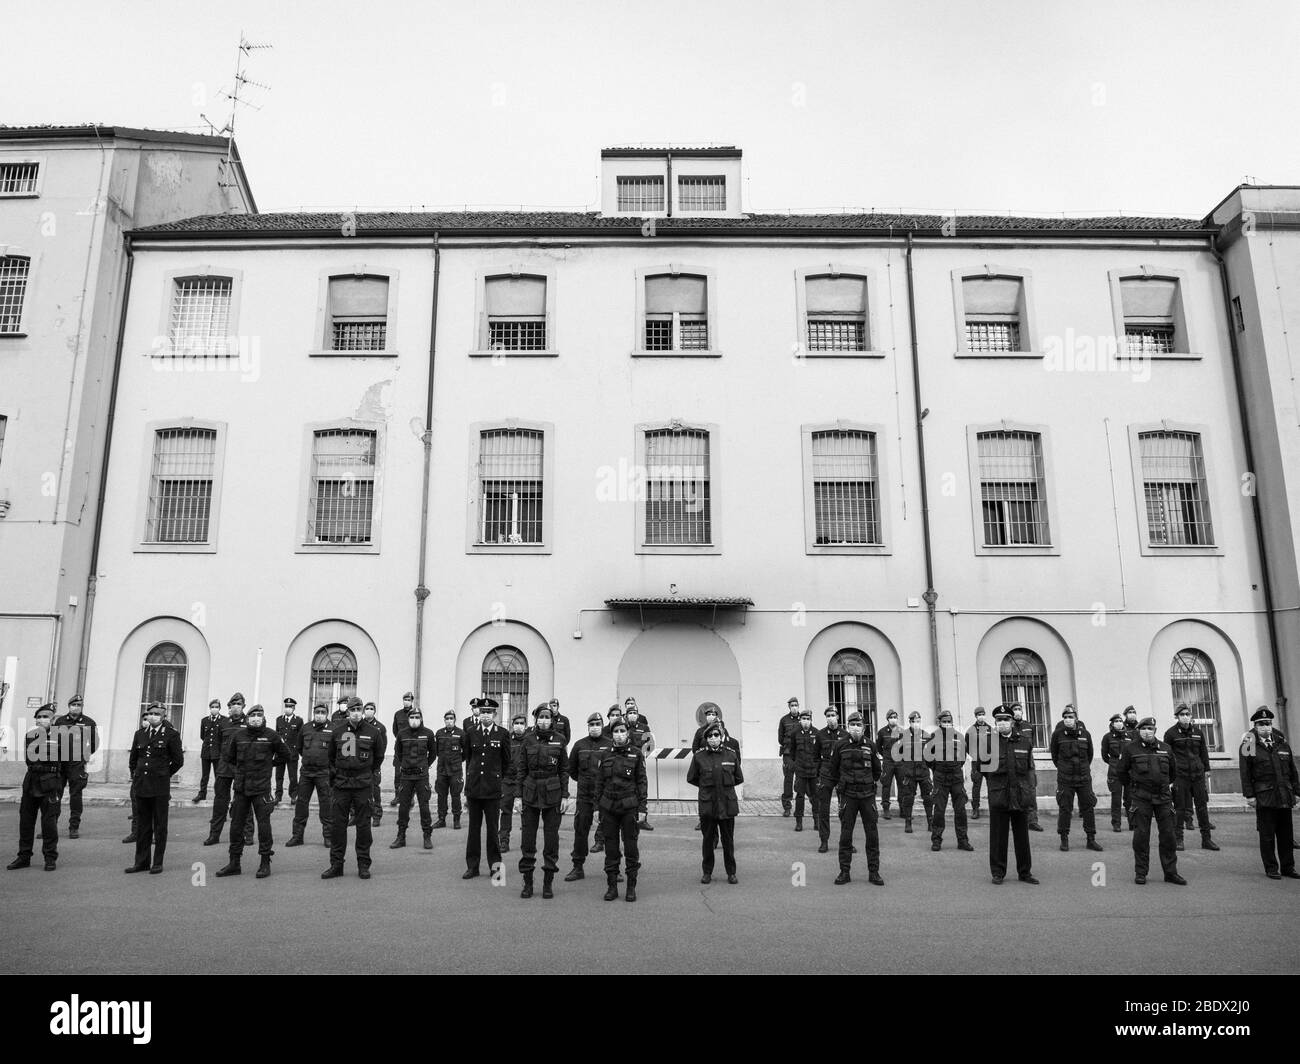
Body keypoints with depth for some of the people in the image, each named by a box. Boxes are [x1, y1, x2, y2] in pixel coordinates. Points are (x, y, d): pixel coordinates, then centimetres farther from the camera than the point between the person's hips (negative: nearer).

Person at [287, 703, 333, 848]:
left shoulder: (332, 730, -5)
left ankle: (328, 836, 9)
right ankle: (297, 835, 16)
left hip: (324, 772, -4)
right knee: (301, 803, 7)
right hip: (306, 771, 4)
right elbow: (299, 748, 22)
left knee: (326, 804, 0)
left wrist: (329, 761, 2)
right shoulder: (305, 729, 7)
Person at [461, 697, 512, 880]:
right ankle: (472, 866, 15)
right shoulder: (471, 733, 6)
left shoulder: (503, 734, 1)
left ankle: (495, 865, 14)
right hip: (473, 787, 2)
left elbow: (507, 762, 6)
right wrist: (467, 788, 11)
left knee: (493, 828, 3)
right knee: (473, 828, 7)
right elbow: (467, 760, 12)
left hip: (493, 789, -2)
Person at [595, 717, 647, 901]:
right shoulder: (604, 755, 5)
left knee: (631, 847, 1)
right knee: (611, 848, 6)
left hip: (629, 806, -2)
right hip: (608, 806, 2)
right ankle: (611, 886, 15)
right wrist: (598, 807, 7)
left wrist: (642, 808, -4)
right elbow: (599, 782, 10)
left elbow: (642, 782, 1)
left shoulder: (636, 754, 0)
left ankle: (631, 887, 11)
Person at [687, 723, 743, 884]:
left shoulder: (731, 755, -1)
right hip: (707, 805, 0)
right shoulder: (699, 757, -3)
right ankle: (707, 872, 23)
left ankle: (731, 873, 21)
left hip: (727, 805, 0)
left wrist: (725, 785, 9)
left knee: (728, 841, 8)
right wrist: (706, 786, 9)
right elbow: (691, 778, 10)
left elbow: (739, 778, 11)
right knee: (708, 840, 9)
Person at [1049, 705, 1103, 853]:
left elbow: (1090, 754, 14)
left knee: (1088, 808, 5)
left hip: (1084, 777, 2)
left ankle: (1091, 839, 15)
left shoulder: (1085, 733, -1)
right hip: (1065, 778, -2)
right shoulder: (1058, 733, -6)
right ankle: (1064, 839, 10)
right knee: (1064, 809, 0)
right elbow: (1054, 753, 8)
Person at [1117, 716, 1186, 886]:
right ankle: (1140, 873, 6)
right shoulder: (1131, 749, 0)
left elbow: (1173, 771, 25)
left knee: (1168, 834, 2)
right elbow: (1122, 772, 11)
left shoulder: (1165, 748, 9)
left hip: (1163, 796, 3)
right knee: (1141, 836, -2)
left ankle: (1170, 872, 12)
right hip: (1141, 797, -3)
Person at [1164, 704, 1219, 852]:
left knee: (1202, 806, 6)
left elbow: (1204, 752, 18)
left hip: (1198, 774, 4)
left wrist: (1206, 770, 12)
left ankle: (1206, 839, 15)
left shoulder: (1197, 731, 10)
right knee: (1179, 808, 0)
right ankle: (1178, 839, 7)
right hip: (1180, 775, -4)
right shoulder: (1171, 733, -1)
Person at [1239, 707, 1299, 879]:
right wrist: (1249, 795, -8)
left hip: (1285, 797, 4)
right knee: (1267, 835, 2)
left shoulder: (1282, 742, 11)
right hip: (1264, 798, -4)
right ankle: (1271, 868, 11)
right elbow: (1245, 773, -4)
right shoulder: (1249, 746, -3)